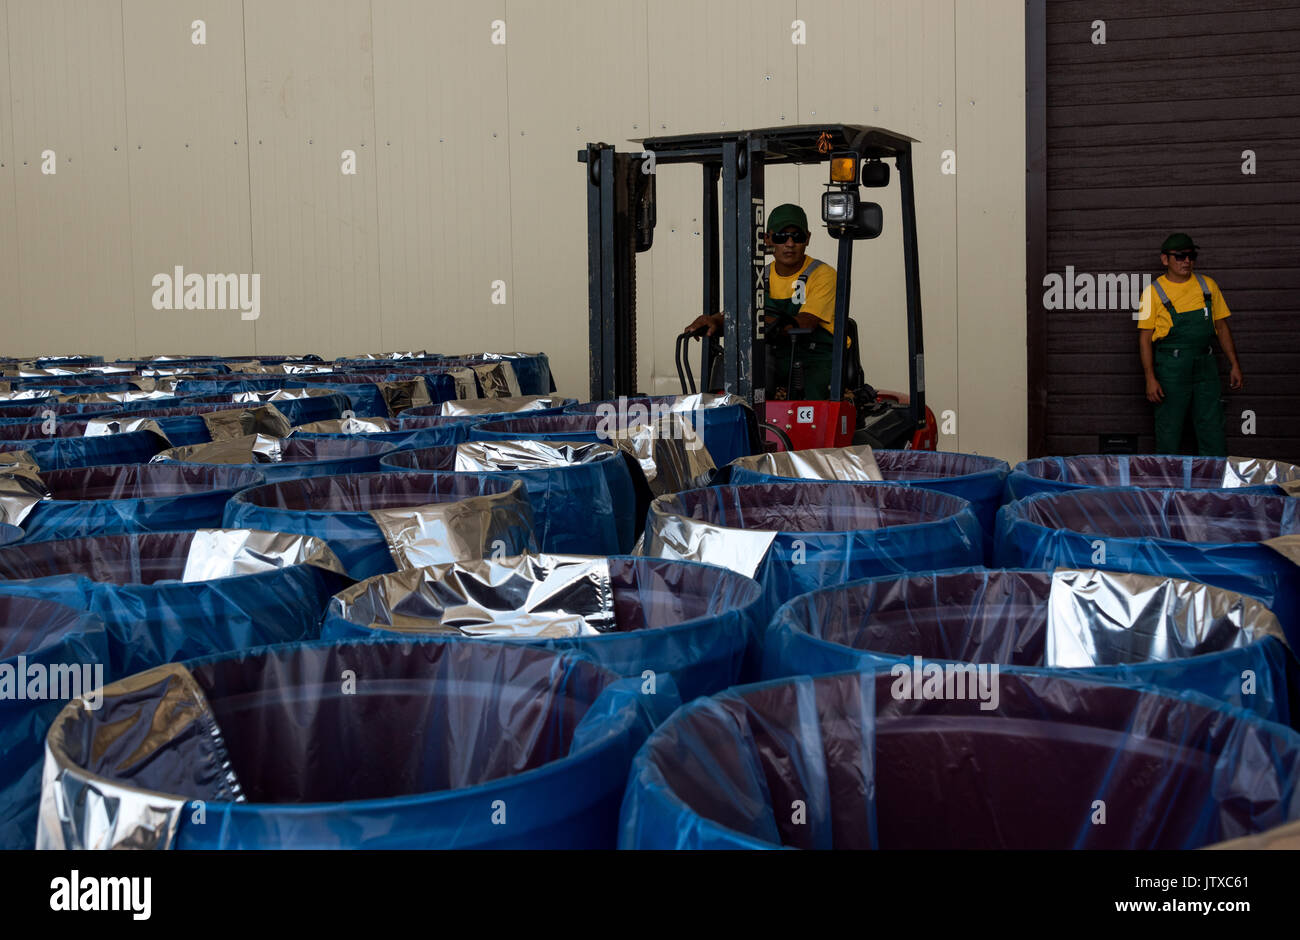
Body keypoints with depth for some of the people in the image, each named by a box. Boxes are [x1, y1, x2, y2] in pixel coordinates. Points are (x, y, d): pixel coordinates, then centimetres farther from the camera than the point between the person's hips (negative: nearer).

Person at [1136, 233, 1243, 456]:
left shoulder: (1207, 285, 9)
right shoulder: (1154, 292, -2)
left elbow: (1221, 326, 14)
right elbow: (1145, 337, -3)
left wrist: (1234, 365, 9)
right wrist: (1150, 379, -10)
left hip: (1205, 366, 3)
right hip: (1170, 368, -3)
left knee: (1212, 432, 3)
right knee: (1168, 431, 2)